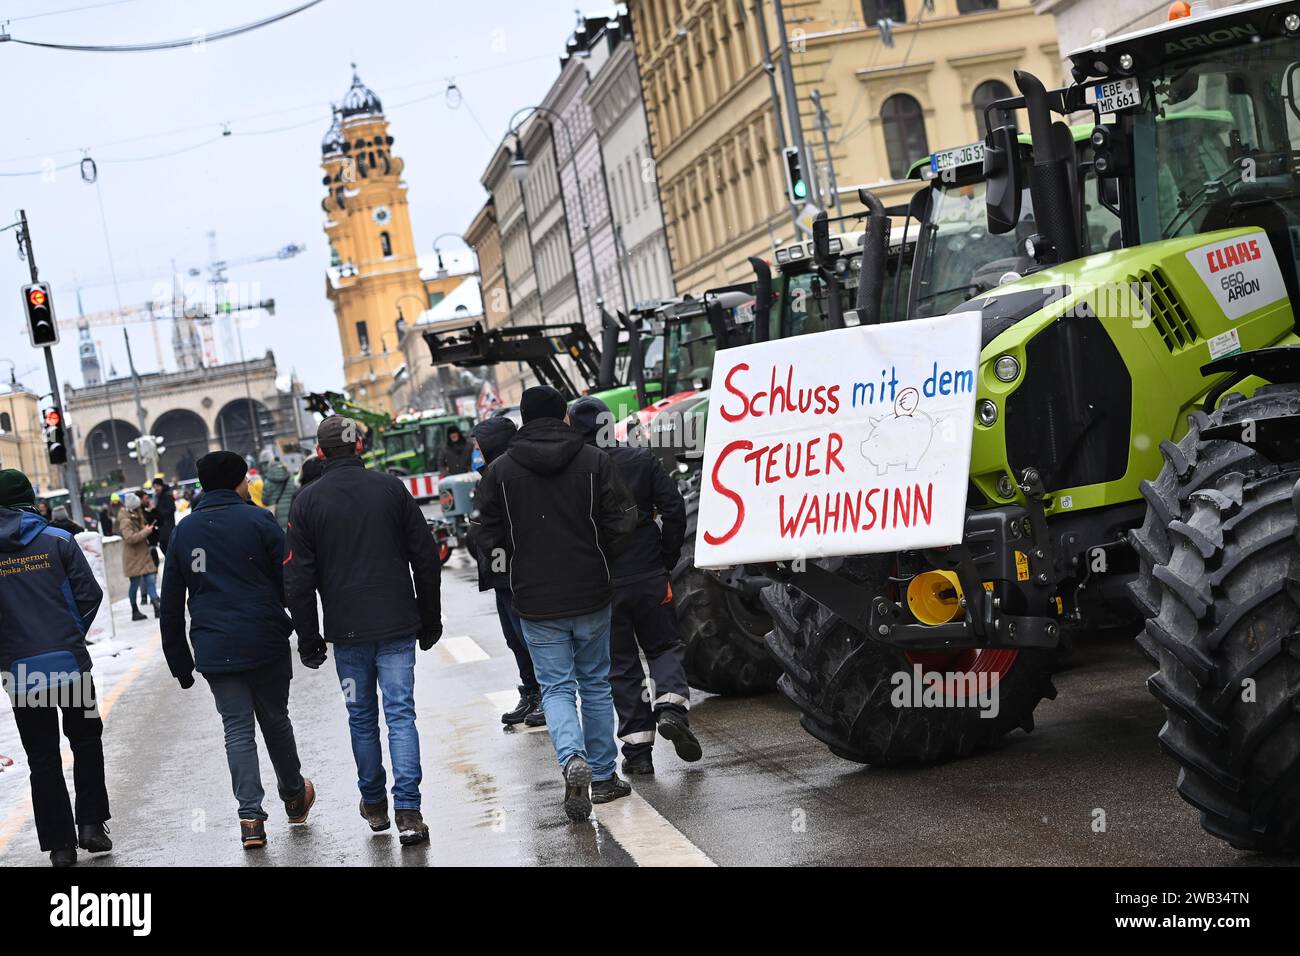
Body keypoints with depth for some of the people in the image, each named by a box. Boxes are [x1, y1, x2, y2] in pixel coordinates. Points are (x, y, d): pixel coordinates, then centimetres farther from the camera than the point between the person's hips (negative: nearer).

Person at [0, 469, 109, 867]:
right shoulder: (58, 540, -1)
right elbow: (89, 593, -3)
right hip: (70, 662, 0)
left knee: (43, 759, 9)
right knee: (86, 743, 17)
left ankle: (60, 843, 11)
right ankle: (91, 824, 10)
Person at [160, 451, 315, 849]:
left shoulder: (183, 531, 9)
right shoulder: (259, 521, -3)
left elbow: (171, 604, 10)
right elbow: (288, 582, -5)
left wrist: (180, 662, 15)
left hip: (214, 651, 2)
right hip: (266, 644, -2)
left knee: (237, 730, 4)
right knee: (275, 720, 15)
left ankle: (250, 816, -8)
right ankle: (294, 795, 32)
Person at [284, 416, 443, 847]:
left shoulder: (308, 501, -2)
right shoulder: (391, 488, 1)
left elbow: (298, 578, -2)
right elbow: (426, 558, 3)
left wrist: (308, 640, 6)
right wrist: (430, 620, 12)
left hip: (347, 632, 0)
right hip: (397, 625, 0)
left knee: (362, 717, 14)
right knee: (400, 714, 0)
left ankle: (374, 804, 27)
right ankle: (408, 811, -9)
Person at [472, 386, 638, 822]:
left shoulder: (500, 471, -4)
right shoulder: (594, 460, -6)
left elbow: (488, 539, -4)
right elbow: (621, 523, -10)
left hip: (536, 601, -1)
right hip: (590, 594, 1)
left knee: (556, 687, 6)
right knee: (595, 682, 15)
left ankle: (573, 759, -19)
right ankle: (603, 776, 20)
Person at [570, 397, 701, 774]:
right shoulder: (642, 460, -1)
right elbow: (673, 508, -4)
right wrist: (668, 558, 6)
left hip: (601, 586, -1)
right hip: (649, 578, 1)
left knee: (621, 665, 8)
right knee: (665, 646, 16)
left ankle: (637, 746, 5)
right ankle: (671, 705, -11)